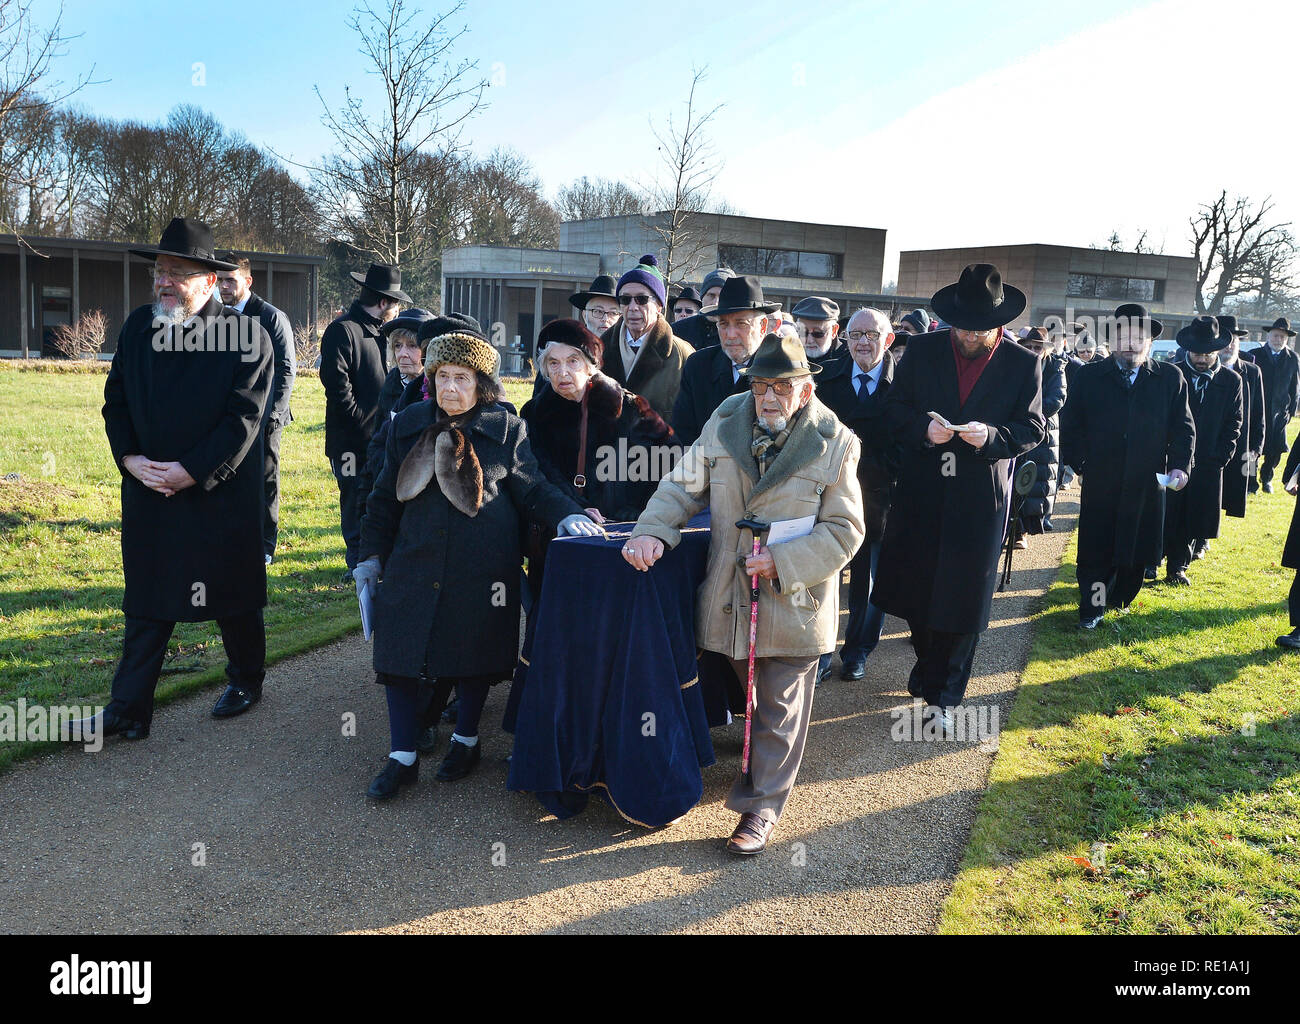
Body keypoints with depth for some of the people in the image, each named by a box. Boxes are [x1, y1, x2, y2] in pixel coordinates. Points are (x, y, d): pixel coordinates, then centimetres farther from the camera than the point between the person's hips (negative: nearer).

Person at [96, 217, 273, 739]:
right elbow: (115, 399, 10)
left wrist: (192, 471, -19)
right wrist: (129, 457, -6)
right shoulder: (138, 326, 6)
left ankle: (246, 680, 33)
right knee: (147, 600, 8)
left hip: (222, 495, -4)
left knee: (234, 597, 10)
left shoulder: (246, 334, -11)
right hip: (148, 490, 4)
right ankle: (129, 710, 15)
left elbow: (244, 417, -15)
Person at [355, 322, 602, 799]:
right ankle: (403, 757, 17)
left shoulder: (506, 429, -2)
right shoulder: (407, 425, 6)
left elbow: (531, 488, -1)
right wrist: (371, 555, 9)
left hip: (481, 568, -2)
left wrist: (567, 515, -20)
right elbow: (385, 496, 11)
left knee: (474, 654, 10)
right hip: (414, 562, 3)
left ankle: (466, 739, 33)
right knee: (401, 652, 3)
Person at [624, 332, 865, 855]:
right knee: (744, 696, 20)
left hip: (795, 602, -3)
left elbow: (843, 531, -10)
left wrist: (782, 561, -21)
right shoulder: (723, 426, -1)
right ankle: (756, 777, 43)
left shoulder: (835, 444, -10)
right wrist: (652, 531, -14)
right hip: (728, 594, 3)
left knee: (779, 711, 9)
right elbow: (682, 487, 4)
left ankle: (762, 807, 23)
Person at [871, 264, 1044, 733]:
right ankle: (931, 669, 38)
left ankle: (942, 694, 19)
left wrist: (990, 436, -19)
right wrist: (924, 428, -16)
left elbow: (1032, 429, 1)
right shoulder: (922, 350, 2)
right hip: (921, 493, 2)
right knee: (915, 589, 11)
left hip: (980, 500, -1)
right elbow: (894, 408, 4)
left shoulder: (1024, 364, -1)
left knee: (963, 598, 4)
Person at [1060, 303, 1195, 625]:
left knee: (1136, 553, 10)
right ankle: (1092, 609, 19)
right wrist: (1074, 462, -4)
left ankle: (1119, 601, 31)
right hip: (1099, 484, -1)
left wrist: (1180, 465, -7)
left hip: (1147, 485, 1)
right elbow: (1071, 425, 6)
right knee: (1096, 551, 4)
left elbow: (1183, 427, 5)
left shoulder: (1171, 378, 5)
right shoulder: (1089, 376, 3)